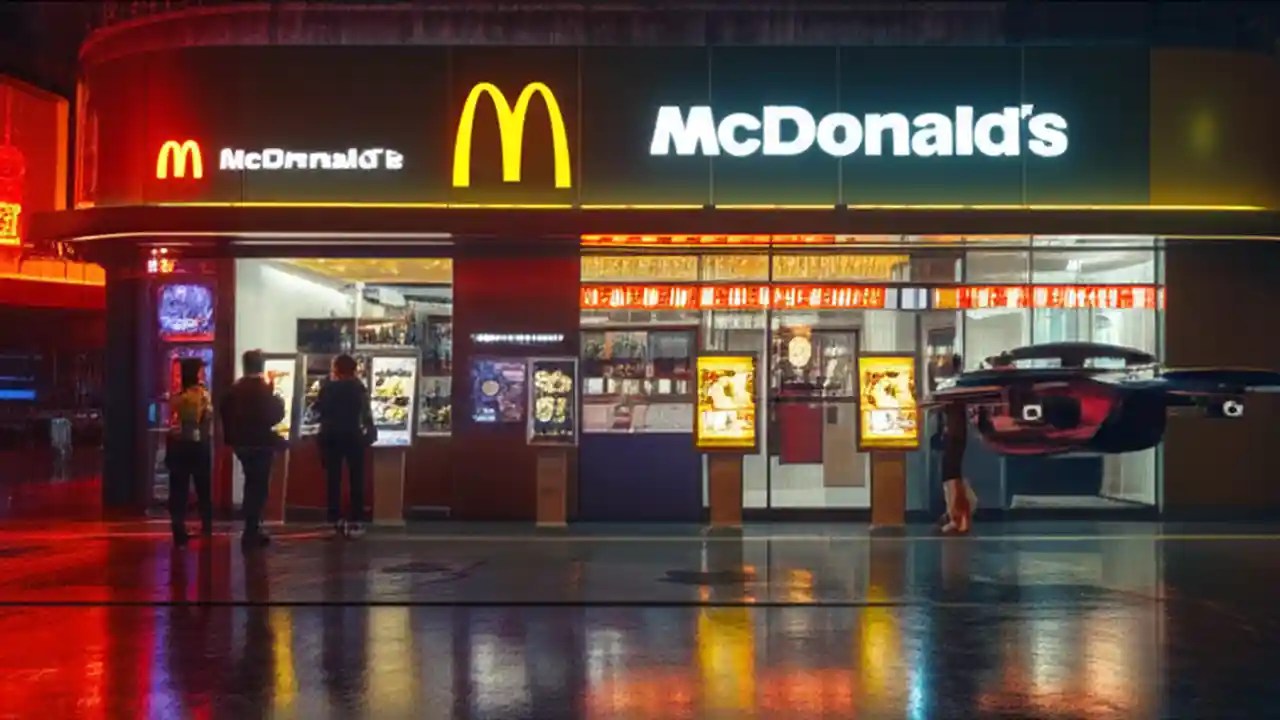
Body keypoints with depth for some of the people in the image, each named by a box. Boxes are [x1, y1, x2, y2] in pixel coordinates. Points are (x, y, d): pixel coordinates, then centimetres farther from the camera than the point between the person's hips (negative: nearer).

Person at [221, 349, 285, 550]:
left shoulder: (234, 389, 4)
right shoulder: (264, 389, -15)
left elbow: (226, 413, 6)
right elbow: (276, 415, -14)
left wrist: (231, 437, 16)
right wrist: (279, 401, 4)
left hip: (241, 443, 6)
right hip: (261, 443, -6)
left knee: (252, 484, 21)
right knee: (258, 486, 1)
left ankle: (252, 528, 28)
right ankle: (251, 532, 1)